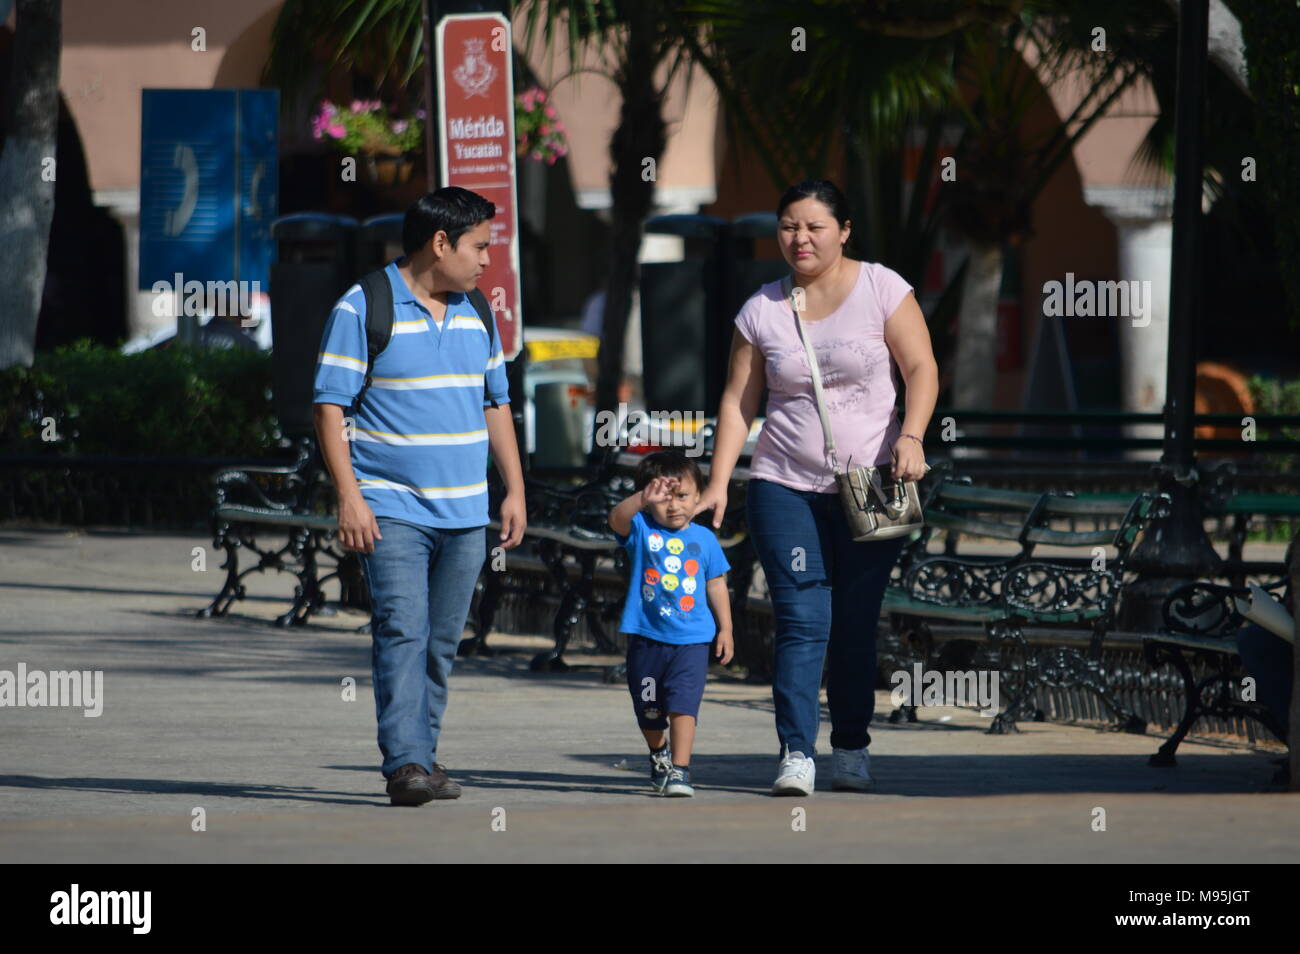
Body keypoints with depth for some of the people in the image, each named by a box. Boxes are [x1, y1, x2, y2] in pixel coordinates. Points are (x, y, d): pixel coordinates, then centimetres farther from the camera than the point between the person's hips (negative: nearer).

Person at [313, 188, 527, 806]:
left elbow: (496, 404, 22)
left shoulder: (474, 314, 14)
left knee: (442, 640, 8)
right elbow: (330, 407, -9)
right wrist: (349, 497, -16)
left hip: (464, 513, 6)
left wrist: (514, 490, 15)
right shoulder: (362, 310, -7)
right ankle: (405, 765, -20)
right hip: (392, 510, -6)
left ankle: (423, 753, 17)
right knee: (402, 632, -15)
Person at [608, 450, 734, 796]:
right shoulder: (641, 530, -4)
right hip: (647, 636, 1)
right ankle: (659, 752, 43)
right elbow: (617, 519, -27)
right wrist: (643, 500, -46)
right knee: (648, 709, 16)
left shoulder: (703, 538, 3)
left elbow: (716, 584, 12)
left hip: (692, 640, -1)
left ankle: (679, 771, -16)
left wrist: (725, 628, 10)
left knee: (683, 704, -15)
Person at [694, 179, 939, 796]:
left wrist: (911, 436, -19)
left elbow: (922, 369, -2)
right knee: (802, 622, -10)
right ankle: (796, 756, -16)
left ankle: (851, 749, 16)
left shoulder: (881, 289, 0)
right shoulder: (762, 310, 5)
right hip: (786, 487, 1)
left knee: (855, 626, 4)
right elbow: (738, 402, 7)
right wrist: (718, 484, -1)